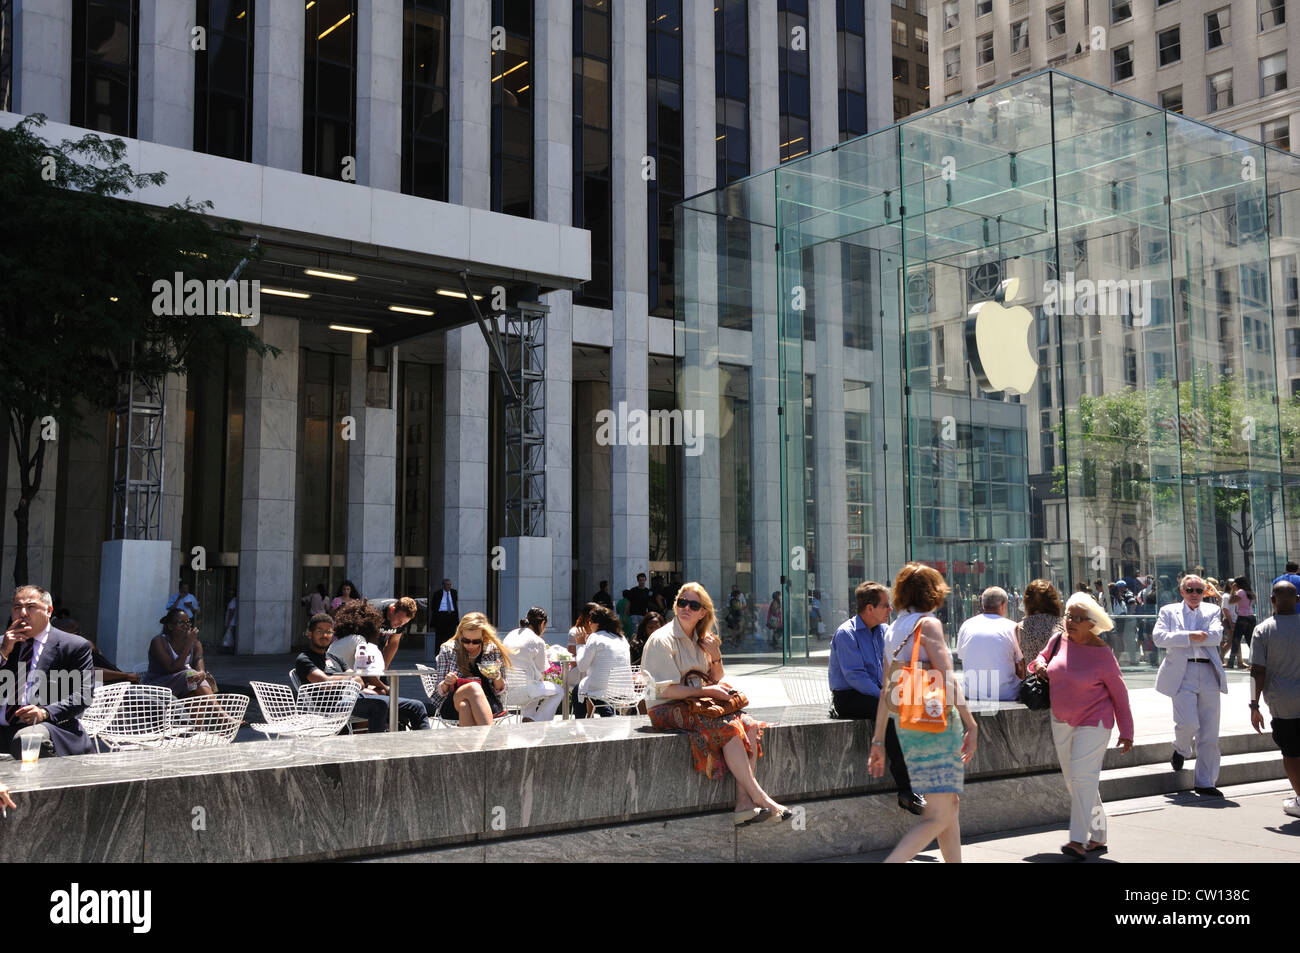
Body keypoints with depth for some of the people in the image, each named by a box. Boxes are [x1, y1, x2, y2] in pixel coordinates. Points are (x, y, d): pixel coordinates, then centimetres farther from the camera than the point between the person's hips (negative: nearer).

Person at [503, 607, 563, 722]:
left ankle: (527, 717, 18)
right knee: (559, 691, 15)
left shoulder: (509, 636, 13)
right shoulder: (538, 642, -6)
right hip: (519, 693, -7)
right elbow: (541, 675, 1)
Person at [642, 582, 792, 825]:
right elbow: (666, 690, -15)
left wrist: (716, 657, 0)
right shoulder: (662, 640, -8)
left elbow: (716, 682, 19)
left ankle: (744, 804, -25)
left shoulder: (700, 641, 15)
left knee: (750, 725, -16)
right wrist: (706, 691, -15)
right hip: (667, 710, -7)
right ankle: (758, 796, -23)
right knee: (728, 727, -28)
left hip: (696, 705, 7)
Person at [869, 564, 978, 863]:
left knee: (951, 804, 19)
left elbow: (886, 690, 13)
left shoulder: (892, 630, 12)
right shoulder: (928, 624, -9)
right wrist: (971, 724, -14)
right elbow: (947, 679, -17)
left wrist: (878, 740, 14)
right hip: (936, 723, -8)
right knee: (939, 816, -7)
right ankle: (892, 861, -20)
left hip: (906, 727, 8)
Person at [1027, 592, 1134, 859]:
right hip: (1061, 722, 6)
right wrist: (1039, 664, -3)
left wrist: (1126, 732, -2)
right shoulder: (1058, 641, 1)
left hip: (1093, 722, -6)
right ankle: (1097, 838, 22)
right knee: (1074, 781, 10)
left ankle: (1079, 841, -21)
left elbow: (1119, 694, -4)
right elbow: (1042, 657, 22)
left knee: (1082, 775, -18)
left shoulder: (1102, 654, -12)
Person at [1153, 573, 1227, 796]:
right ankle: (1180, 750, 18)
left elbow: (1216, 635, -4)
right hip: (1181, 674, -2)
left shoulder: (1212, 611, 15)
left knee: (1210, 733, 1)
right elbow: (1158, 636, -4)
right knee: (1188, 723, -17)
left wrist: (1180, 637, -6)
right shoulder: (1168, 611, 11)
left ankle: (1205, 783, 10)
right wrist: (1189, 637, -12)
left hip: (1208, 674, 2)